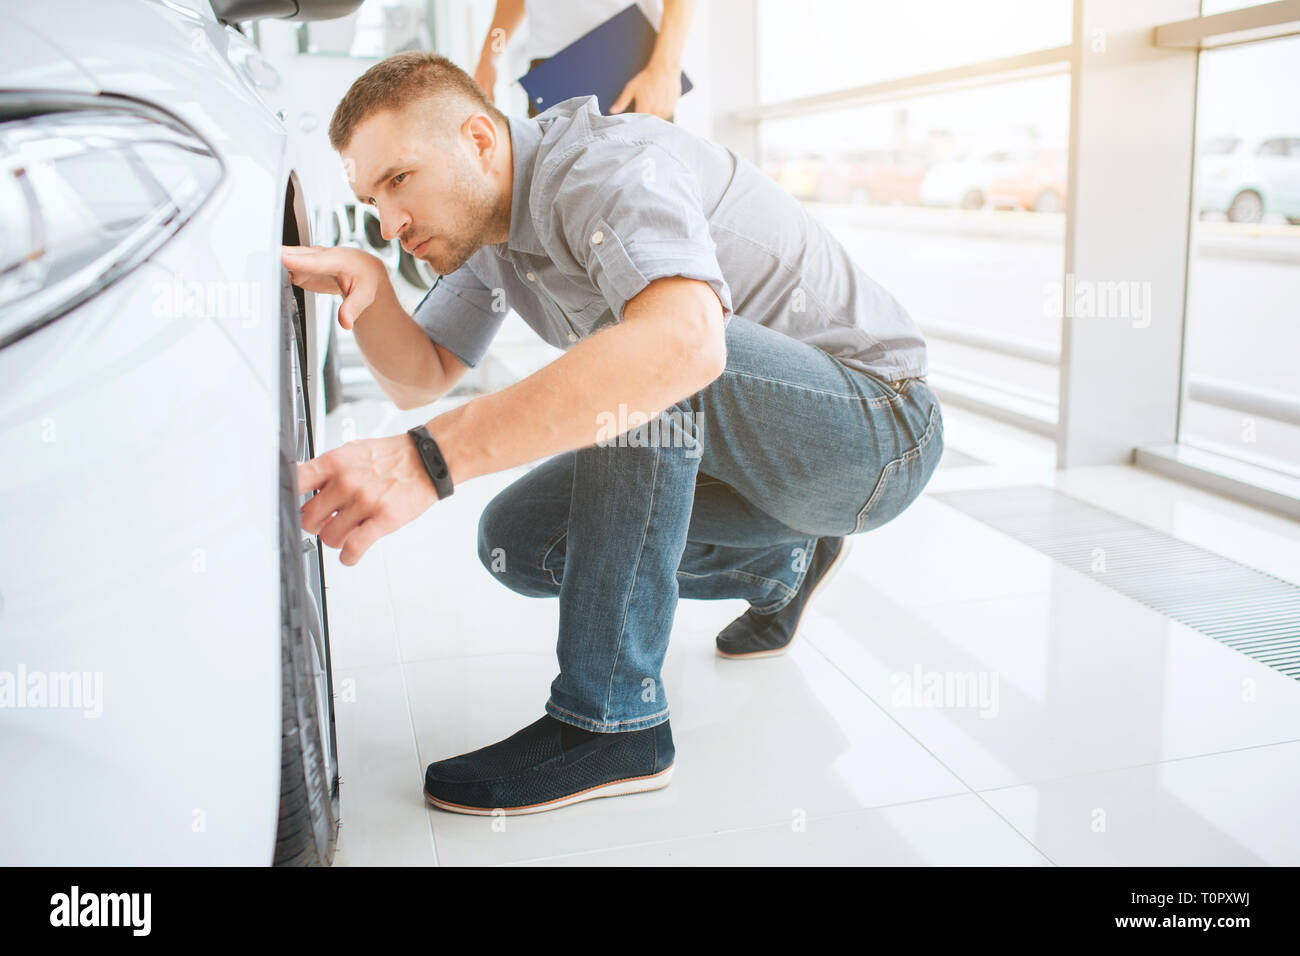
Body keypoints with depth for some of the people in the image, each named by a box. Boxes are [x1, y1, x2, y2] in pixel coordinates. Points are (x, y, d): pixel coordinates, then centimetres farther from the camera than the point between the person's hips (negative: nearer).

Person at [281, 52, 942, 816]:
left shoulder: (608, 163, -26)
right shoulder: (486, 222, 3)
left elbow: (686, 342, -46)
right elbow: (421, 380, 7)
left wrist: (428, 463, -51)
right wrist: (367, 287, -15)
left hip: (879, 428, -8)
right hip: (766, 456, 9)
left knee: (639, 360, -34)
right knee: (516, 541, 0)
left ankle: (612, 718, -23)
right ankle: (782, 567, 18)